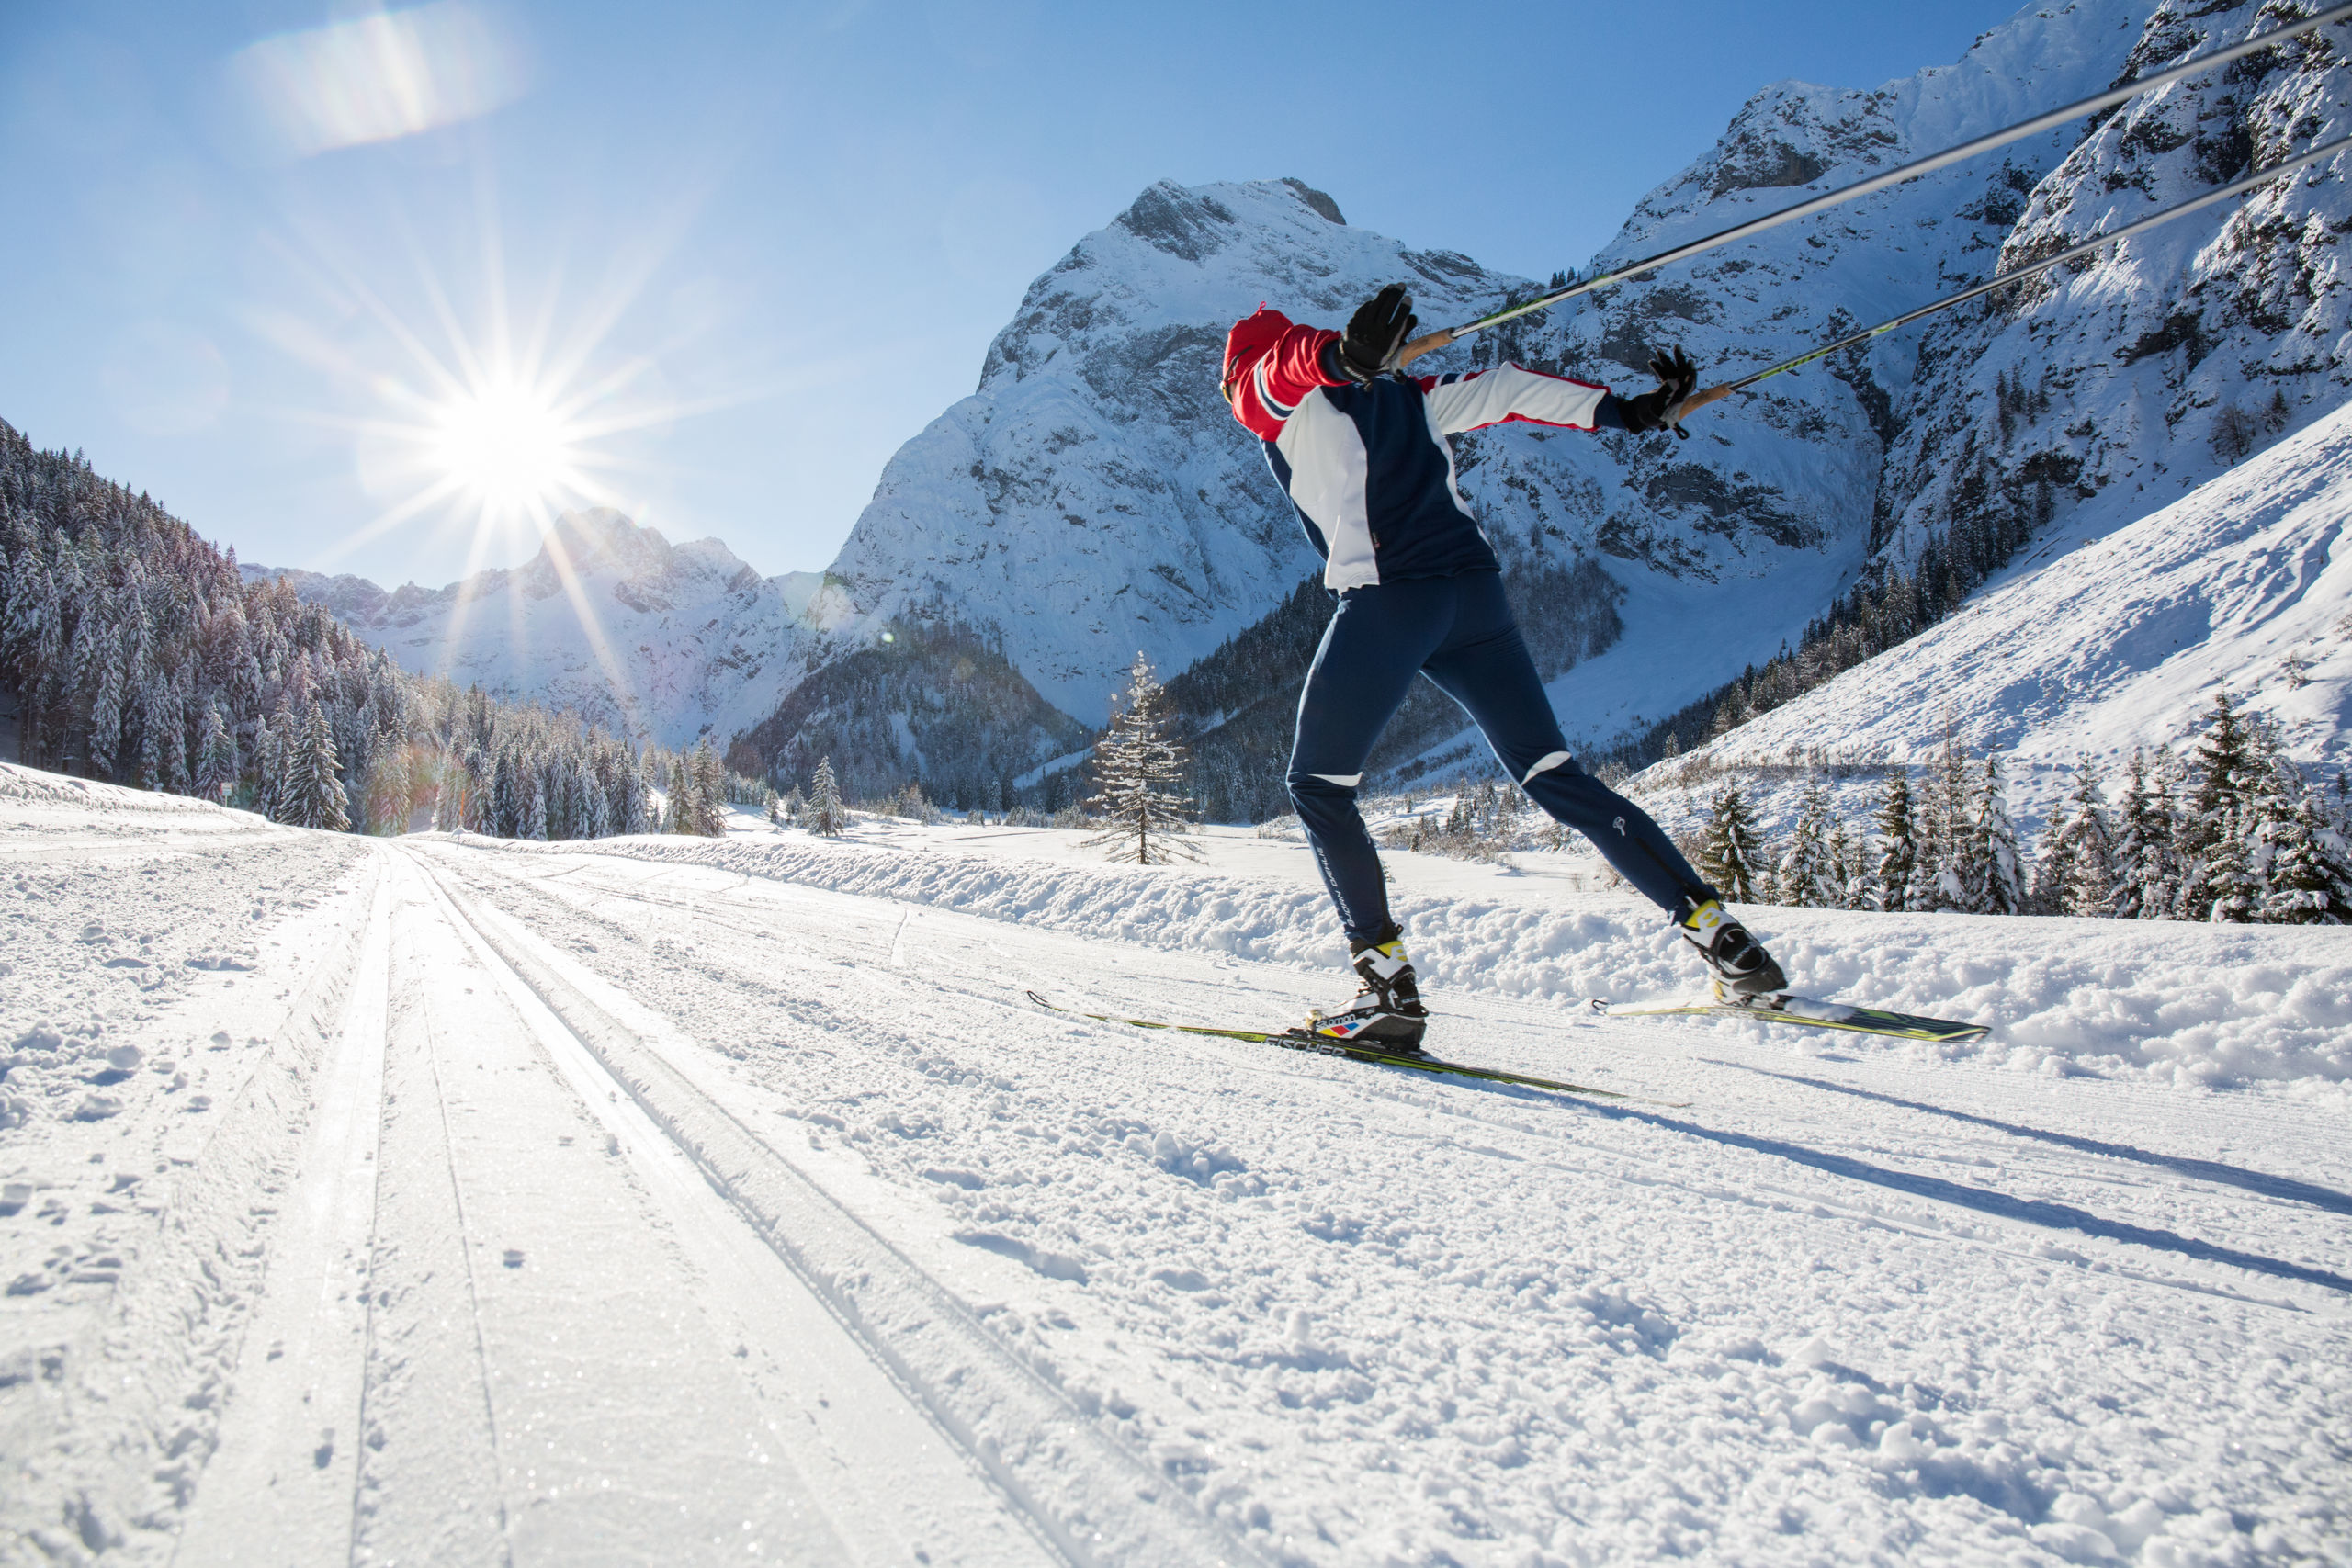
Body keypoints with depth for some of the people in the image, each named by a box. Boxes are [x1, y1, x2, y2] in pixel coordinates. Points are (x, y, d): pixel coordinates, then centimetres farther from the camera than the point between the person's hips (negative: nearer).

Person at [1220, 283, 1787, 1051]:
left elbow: (1286, 366, -11)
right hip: (1475, 588, 6)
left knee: (1317, 787, 8)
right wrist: (1621, 410, 24)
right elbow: (1502, 387, 24)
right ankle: (1713, 926, 5)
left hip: (1386, 597, -6)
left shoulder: (1266, 396, 11)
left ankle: (1388, 984, -2)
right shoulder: (1404, 392, 27)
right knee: (1555, 775, 11)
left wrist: (1341, 358, -33)